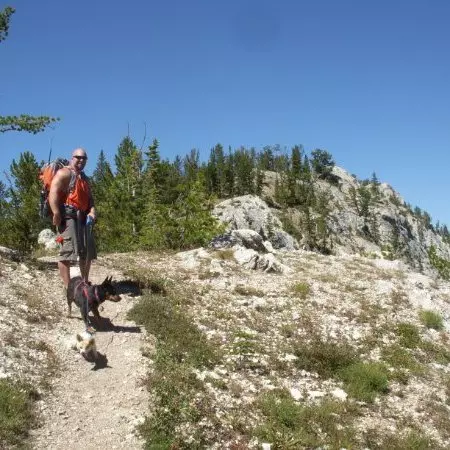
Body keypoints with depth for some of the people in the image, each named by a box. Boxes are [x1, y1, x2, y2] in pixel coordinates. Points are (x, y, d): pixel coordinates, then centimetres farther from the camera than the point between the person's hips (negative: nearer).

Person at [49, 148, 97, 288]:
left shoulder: (84, 178, 24)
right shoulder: (64, 173, -3)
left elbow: (89, 197, 24)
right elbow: (53, 193, -15)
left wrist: (92, 211, 3)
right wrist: (56, 213, -26)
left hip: (82, 217, 9)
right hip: (68, 216, -9)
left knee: (88, 251, 12)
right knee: (68, 250, -14)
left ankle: (85, 283, 25)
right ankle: (68, 287, -14)